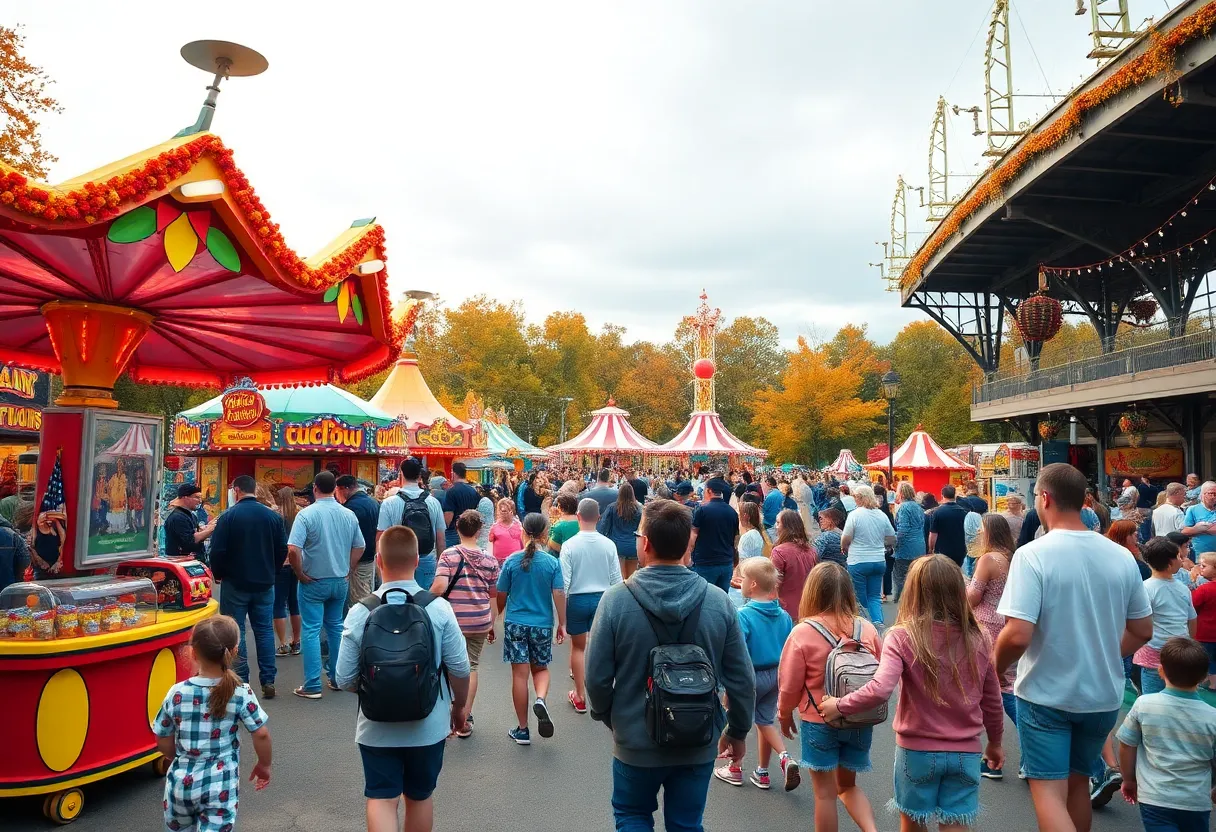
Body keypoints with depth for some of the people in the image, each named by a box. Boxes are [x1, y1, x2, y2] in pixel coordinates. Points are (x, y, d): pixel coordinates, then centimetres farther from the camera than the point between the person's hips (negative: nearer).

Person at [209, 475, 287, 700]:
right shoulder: (273, 516, -1)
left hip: (235, 583, -3)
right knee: (265, 630, 9)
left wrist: (218, 574, 6)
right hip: (265, 584, 3)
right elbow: (283, 550, 3)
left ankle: (240, 683, 9)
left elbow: (217, 552, -11)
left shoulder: (228, 516, -11)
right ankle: (268, 682, 10)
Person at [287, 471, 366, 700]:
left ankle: (312, 686, 4)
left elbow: (293, 549, -22)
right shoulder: (349, 515, -1)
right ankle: (338, 678, 25)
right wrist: (345, 569, 12)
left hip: (314, 581, -4)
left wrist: (300, 574, -10)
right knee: (336, 627, 17)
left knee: (311, 631, 2)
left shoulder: (306, 514, -15)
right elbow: (359, 547, 6)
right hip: (340, 581, 4)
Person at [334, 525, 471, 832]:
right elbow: (459, 669, -10)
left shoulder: (360, 613, -14)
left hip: (377, 728, -1)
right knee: (420, 797, 20)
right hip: (428, 725, 1)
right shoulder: (439, 609, -13)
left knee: (381, 800, 9)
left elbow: (345, 679, -10)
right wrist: (460, 705, 9)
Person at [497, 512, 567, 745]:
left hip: (515, 623, 0)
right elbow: (559, 595, -8)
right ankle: (541, 699, -12)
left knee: (519, 674, 6)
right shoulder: (552, 562, -7)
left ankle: (522, 731, 13)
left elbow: (501, 595, 1)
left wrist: (497, 616, 19)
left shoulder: (511, 561, -6)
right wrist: (562, 624, 2)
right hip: (542, 624, 0)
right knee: (541, 668, 20)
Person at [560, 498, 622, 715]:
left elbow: (564, 582, -12)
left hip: (577, 599, -1)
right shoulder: (608, 544, -9)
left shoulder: (569, 545, -14)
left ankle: (580, 697, 25)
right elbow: (616, 580, -3)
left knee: (578, 647, 16)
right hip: (602, 598, 1)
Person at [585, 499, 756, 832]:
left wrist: (606, 716, 9)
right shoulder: (718, 601, -14)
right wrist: (738, 731, 11)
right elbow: (742, 680, -7)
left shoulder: (616, 599, -19)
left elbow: (597, 676, -12)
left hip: (636, 742, -1)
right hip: (699, 744, 2)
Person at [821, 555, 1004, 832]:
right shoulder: (978, 639, -5)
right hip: (966, 752, 2)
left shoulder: (902, 637, -16)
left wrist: (839, 706, -12)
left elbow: (880, 690, -28)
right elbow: (992, 701, 6)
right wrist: (995, 742, 22)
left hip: (917, 749, -2)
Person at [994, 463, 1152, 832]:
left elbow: (1018, 635, -24)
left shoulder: (1032, 554, -20)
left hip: (1046, 695, -6)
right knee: (1077, 781, 23)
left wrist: (995, 670, -6)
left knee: (1049, 791, 3)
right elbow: (1142, 631, 7)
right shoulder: (1122, 556, -2)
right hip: (1103, 695, 6)